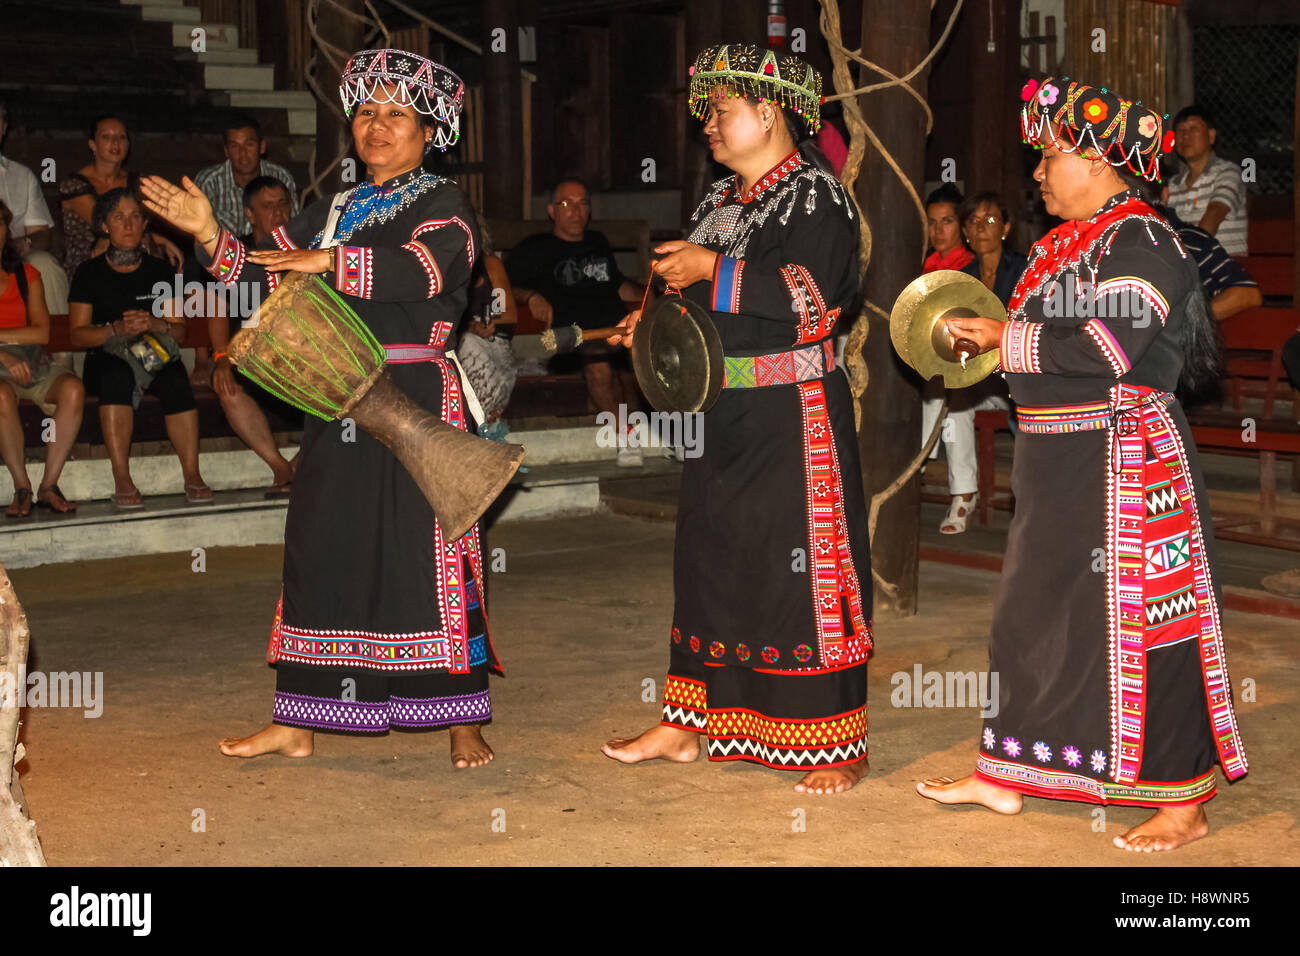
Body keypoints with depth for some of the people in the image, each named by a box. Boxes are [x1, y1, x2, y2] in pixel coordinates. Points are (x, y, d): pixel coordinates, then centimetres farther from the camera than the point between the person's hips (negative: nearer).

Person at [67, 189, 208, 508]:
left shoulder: (160, 271, 12)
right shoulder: (90, 272, 7)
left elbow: (179, 331, 6)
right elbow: (77, 334, 0)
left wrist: (154, 325, -18)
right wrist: (117, 329, -19)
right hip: (106, 359, -1)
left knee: (175, 381, -34)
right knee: (118, 375, -37)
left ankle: (192, 475, -35)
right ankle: (122, 480, -41)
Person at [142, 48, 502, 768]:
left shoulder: (442, 203, 1)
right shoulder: (332, 212, 20)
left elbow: (422, 270, -19)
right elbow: (265, 278, 17)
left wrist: (331, 263, -25)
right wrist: (210, 236, 2)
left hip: (418, 406, -6)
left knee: (430, 554, -7)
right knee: (318, 551, 7)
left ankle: (463, 722, 1)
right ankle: (295, 724, 16)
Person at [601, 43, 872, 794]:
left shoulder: (816, 194, -8)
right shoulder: (720, 201, 17)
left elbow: (816, 291, -22)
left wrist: (715, 272, -19)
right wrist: (658, 317, 7)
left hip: (795, 420, -8)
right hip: (724, 415, 8)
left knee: (807, 565, -7)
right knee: (710, 558, 12)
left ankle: (839, 746, 0)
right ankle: (688, 725, 23)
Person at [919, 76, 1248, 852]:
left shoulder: (1140, 240, -15)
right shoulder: (1075, 239, 13)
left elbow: (1109, 348, -24)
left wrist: (1006, 338, -17)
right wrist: (993, 337, 5)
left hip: (1124, 460, -10)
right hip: (1064, 465, 10)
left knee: (1138, 621, -4)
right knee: (1036, 613, 15)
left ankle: (1183, 802, 6)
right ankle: (1006, 777, 27)